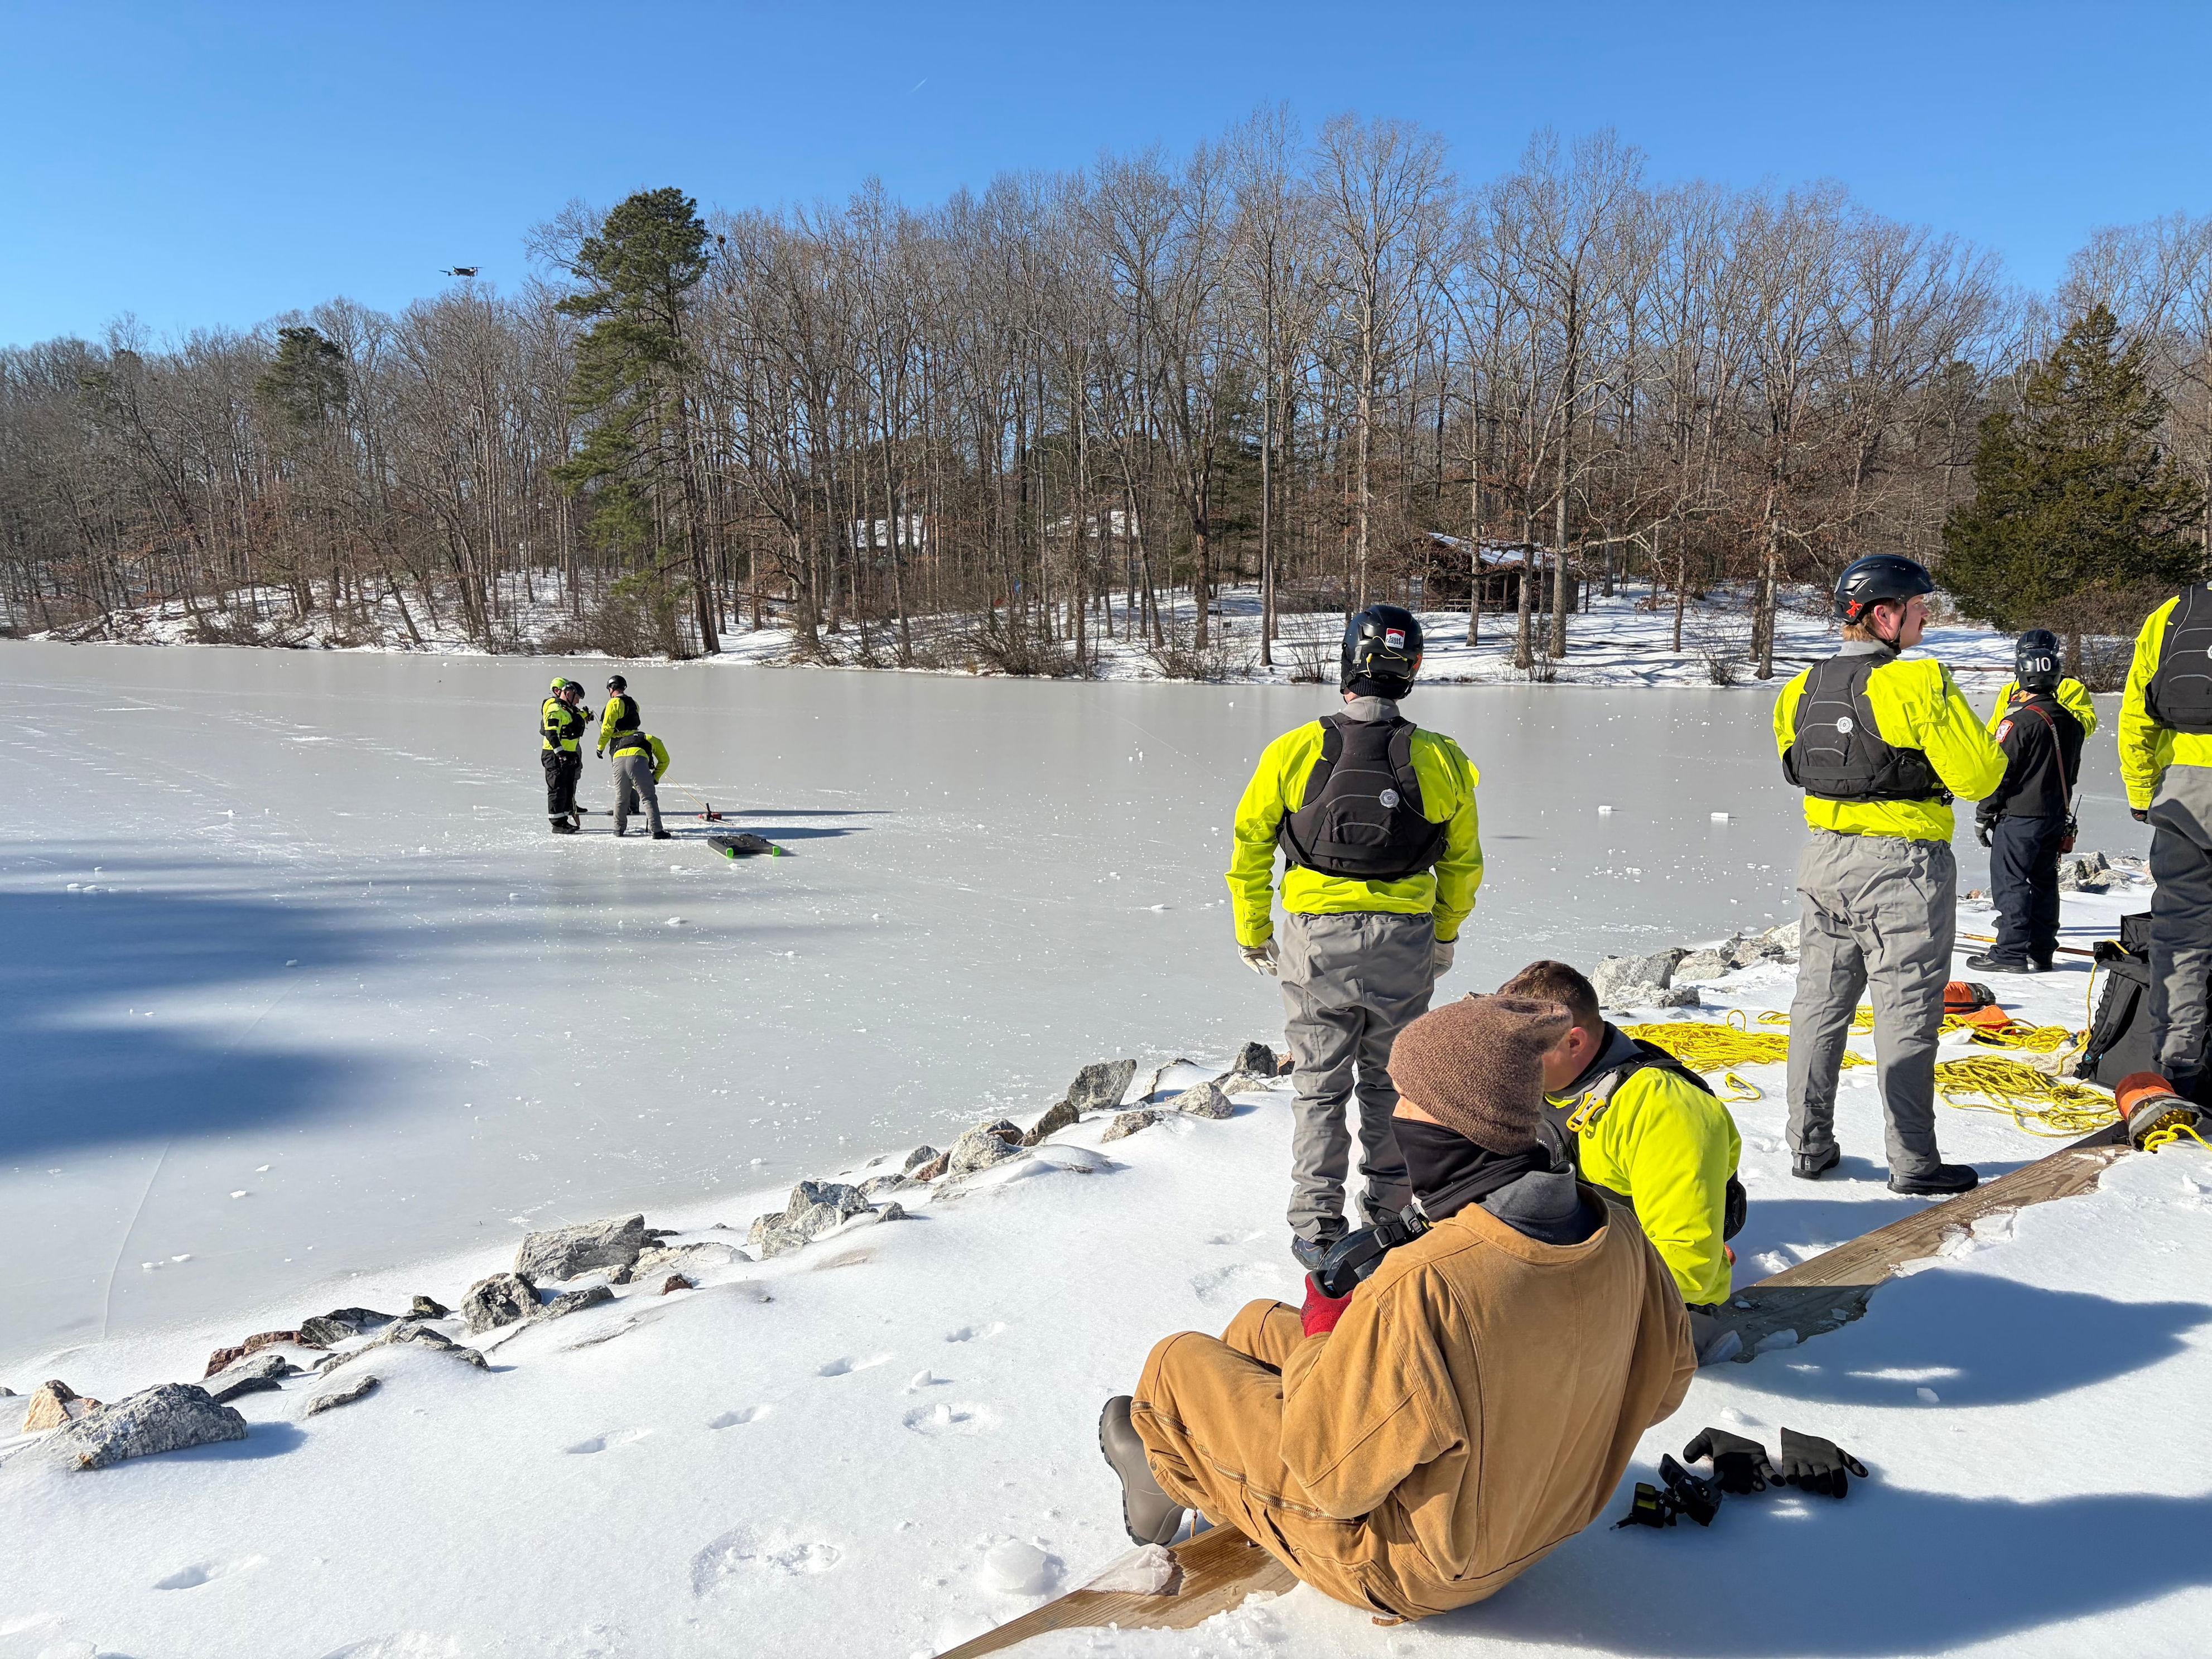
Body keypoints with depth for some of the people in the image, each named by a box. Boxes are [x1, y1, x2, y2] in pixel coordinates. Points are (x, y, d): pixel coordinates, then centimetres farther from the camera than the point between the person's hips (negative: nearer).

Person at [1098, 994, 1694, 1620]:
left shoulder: (1422, 1287, -40)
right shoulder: (1617, 1234, -17)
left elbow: (1335, 1474, -29)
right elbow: (1663, 1383, 1)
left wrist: (1323, 1324, -12)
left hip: (1413, 1572, -7)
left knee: (1177, 1362, 9)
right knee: (1257, 1324, 20)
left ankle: (1171, 1464, 44)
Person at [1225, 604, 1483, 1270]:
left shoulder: (1294, 751, -9)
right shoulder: (1441, 761, -4)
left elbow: (1250, 847, -2)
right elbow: (1463, 862, 8)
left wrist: (1252, 934, 11)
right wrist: (1444, 935, 23)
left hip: (1317, 941, -1)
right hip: (1406, 946, 2)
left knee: (1321, 1088, 10)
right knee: (1390, 1083, 18)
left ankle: (1318, 1231, 14)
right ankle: (1390, 1218, 28)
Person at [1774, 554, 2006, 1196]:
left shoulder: (1803, 689, 4)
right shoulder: (1918, 684, -16)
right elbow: (1977, 778, -13)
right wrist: (2002, 743, 6)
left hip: (1824, 860, 6)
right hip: (1902, 865, -6)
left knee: (1819, 1005, 13)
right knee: (1905, 1014, 2)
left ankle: (1809, 1146, 20)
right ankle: (1912, 1161, 10)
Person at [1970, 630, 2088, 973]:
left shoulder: (2020, 720, -17)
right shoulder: (2072, 717, 5)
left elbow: (1999, 771, -14)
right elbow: (2071, 768, 15)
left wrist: (1983, 815, -5)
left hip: (2020, 815, -7)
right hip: (2058, 814, 7)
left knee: (2009, 880, -2)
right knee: (2043, 880, 13)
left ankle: (2012, 952, -2)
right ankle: (2042, 951, 19)